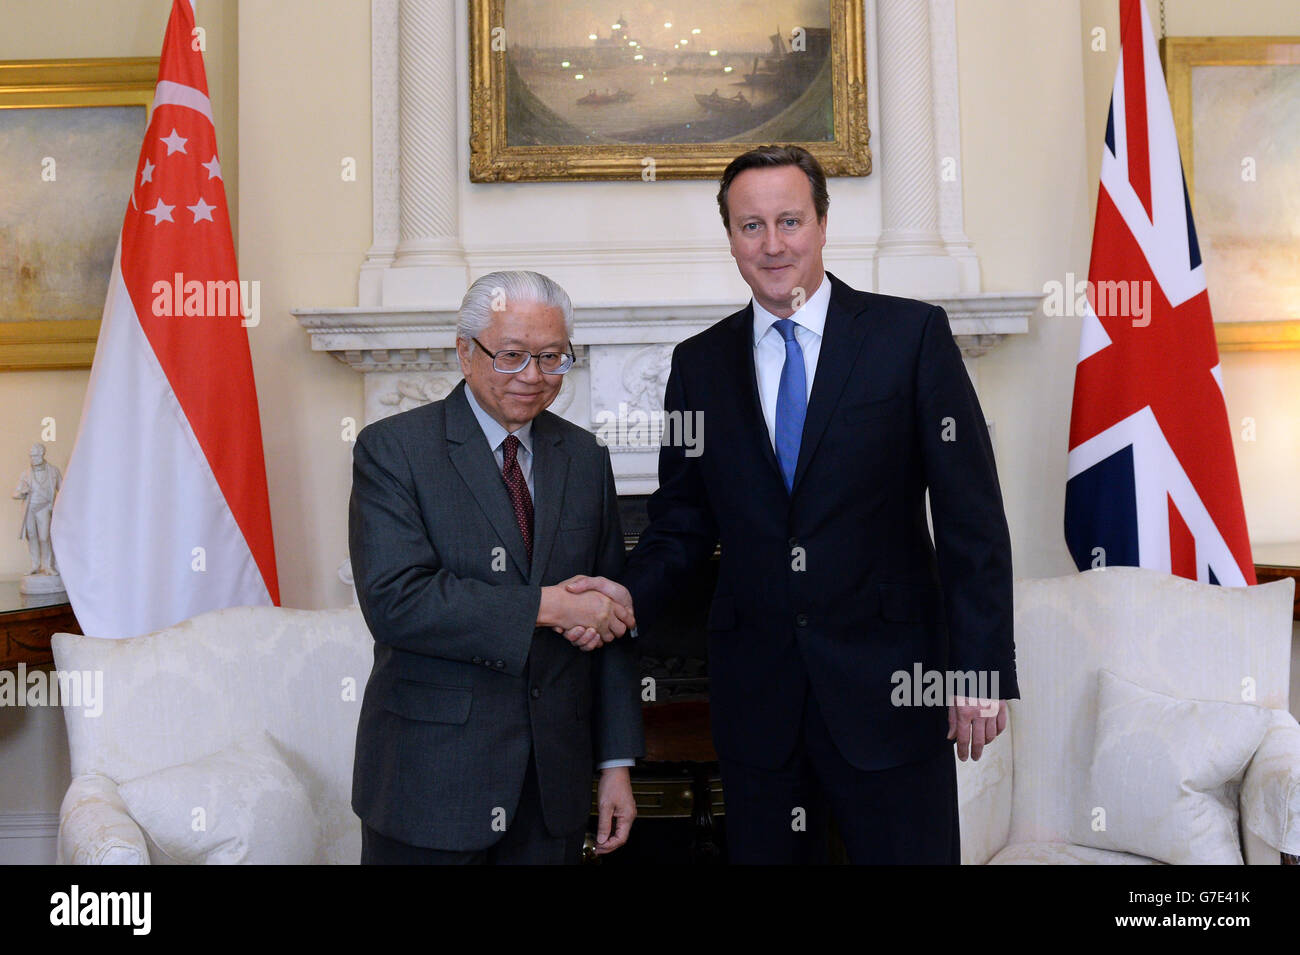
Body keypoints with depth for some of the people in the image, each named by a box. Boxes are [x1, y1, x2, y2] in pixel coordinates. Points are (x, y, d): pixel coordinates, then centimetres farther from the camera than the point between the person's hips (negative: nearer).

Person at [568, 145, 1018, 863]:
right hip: (755, 695, 3)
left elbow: (971, 516, -5)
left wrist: (983, 668, -9)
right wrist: (634, 593, -10)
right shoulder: (699, 363, 7)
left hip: (889, 688, -2)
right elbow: (682, 520, 10)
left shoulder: (912, 334, -3)